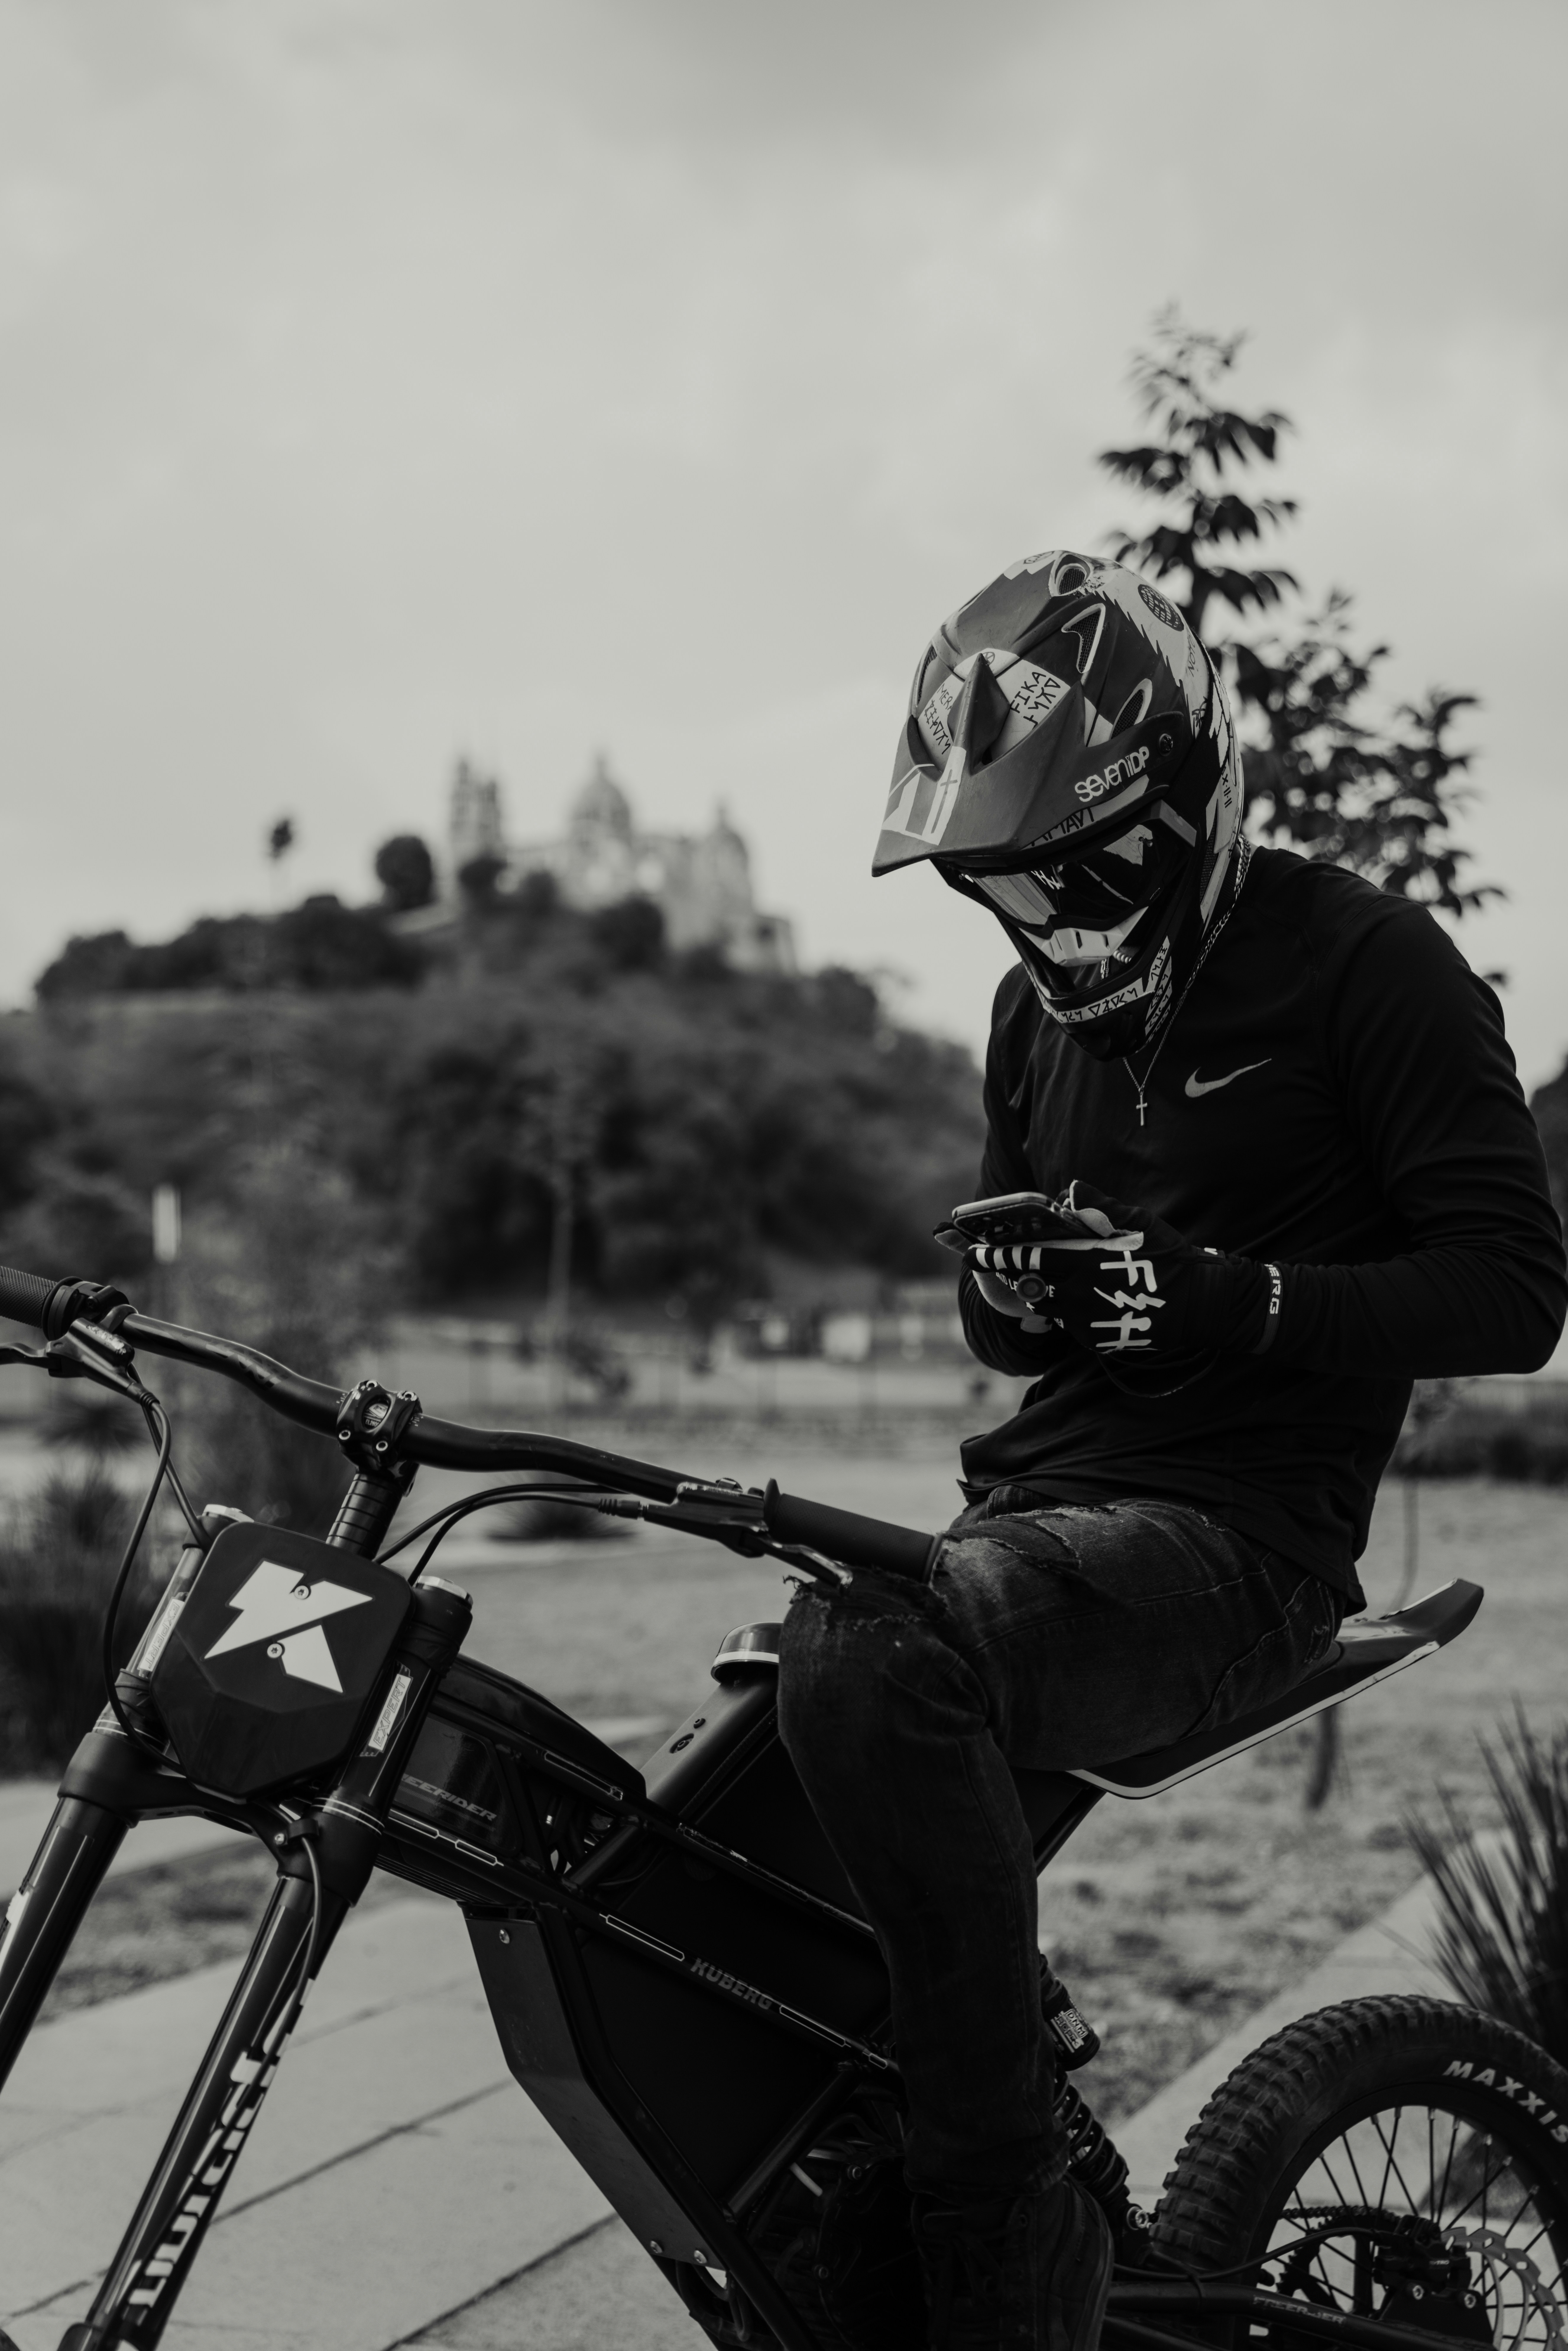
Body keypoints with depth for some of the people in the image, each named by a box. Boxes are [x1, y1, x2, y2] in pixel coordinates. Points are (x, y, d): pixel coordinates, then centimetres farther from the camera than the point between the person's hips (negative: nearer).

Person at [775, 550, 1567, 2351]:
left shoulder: (1360, 963, -5)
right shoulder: (1045, 1003, 18)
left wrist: (1226, 1300, -21)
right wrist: (1007, 1290, 1)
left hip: (1235, 1533, -8)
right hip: (1040, 1504, 8)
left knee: (875, 1661, -37)